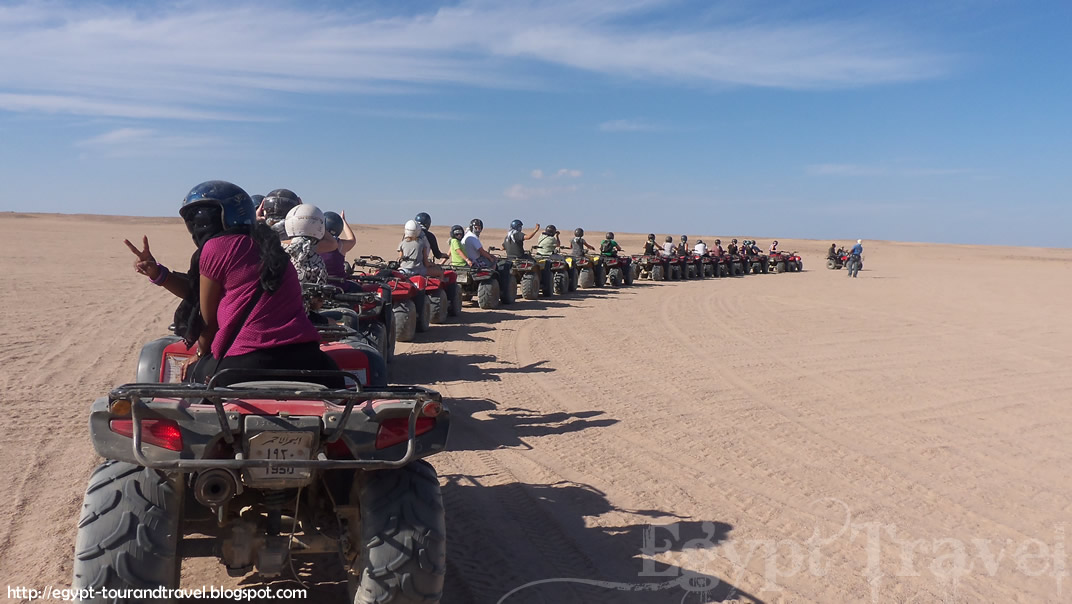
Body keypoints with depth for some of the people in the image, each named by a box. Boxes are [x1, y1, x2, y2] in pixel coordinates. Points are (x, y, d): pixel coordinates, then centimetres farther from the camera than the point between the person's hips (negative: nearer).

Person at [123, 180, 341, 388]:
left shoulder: (216, 247, -2)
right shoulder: (263, 247, 20)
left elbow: (208, 318, 7)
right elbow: (198, 294, 25)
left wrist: (200, 355, 24)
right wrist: (157, 273, 21)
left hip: (249, 364, -6)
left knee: (193, 372, 23)